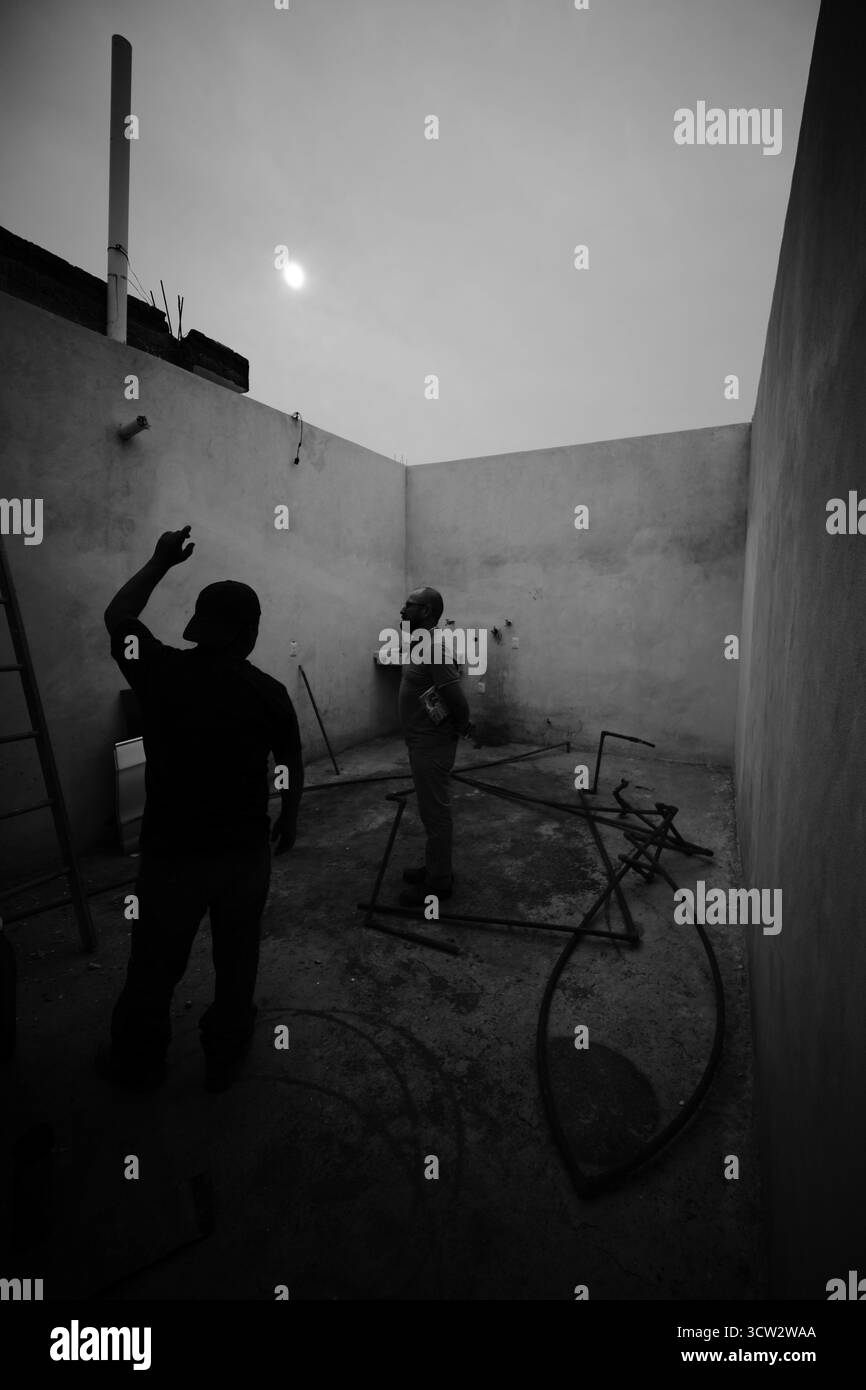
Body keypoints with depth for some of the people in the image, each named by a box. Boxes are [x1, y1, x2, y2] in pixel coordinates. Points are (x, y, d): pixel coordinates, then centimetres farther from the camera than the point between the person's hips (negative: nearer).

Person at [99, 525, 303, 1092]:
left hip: (171, 851, 0)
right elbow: (293, 766, 3)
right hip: (244, 850, 0)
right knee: (237, 960, 20)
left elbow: (117, 615, 8)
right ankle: (224, 1058, 39)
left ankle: (139, 1063, 43)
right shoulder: (269, 692, -10)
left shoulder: (162, 672, -12)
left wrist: (161, 561, 17)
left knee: (155, 965, 21)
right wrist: (289, 817, 19)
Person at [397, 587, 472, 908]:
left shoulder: (433, 648, -23)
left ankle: (438, 882, 16)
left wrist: (460, 729, -12)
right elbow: (448, 680, 19)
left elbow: (456, 698, -28)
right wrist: (456, 725, 15)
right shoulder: (422, 644, 9)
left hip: (432, 745, -10)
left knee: (435, 813, 2)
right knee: (432, 810, 19)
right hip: (422, 742, 10)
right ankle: (434, 867, 34)